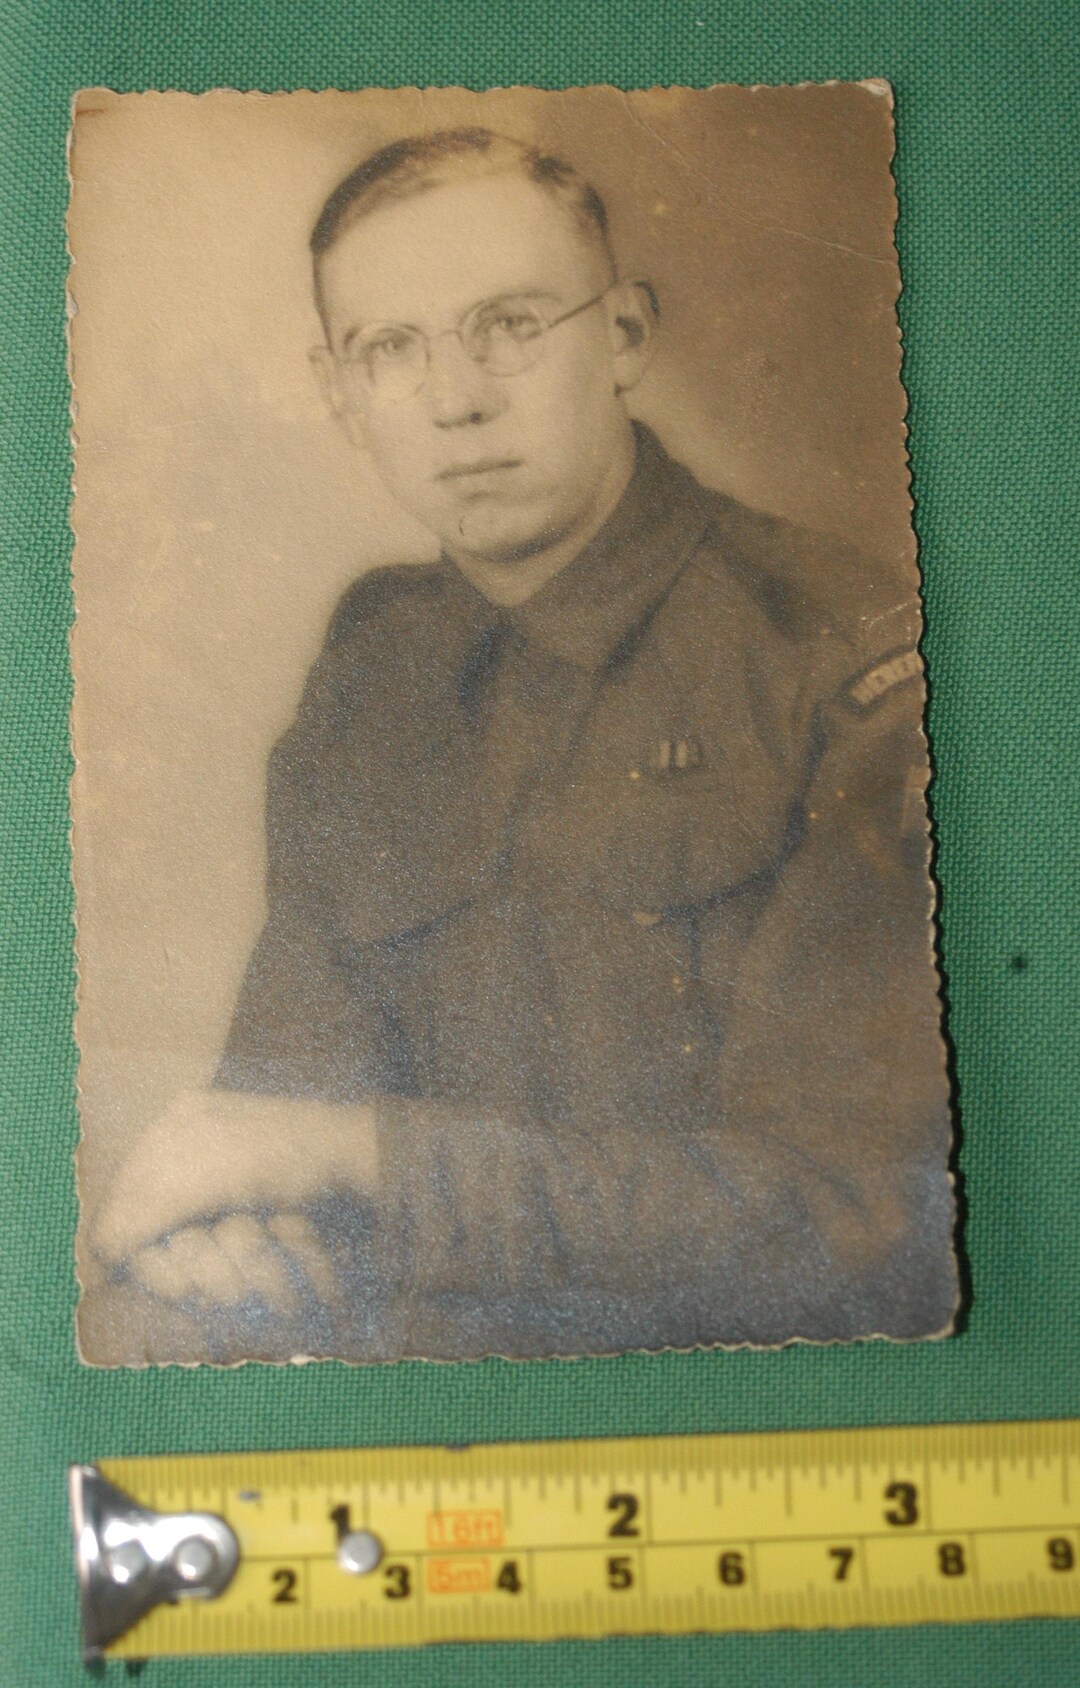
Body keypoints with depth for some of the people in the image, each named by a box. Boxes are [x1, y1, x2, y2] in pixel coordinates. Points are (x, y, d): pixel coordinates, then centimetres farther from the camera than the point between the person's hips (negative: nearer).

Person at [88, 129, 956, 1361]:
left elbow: (842, 1223, -18)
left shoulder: (843, 659, -13)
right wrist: (225, 1198, -17)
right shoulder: (369, 671, 7)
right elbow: (300, 1050, 6)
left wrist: (360, 1153, -20)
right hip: (424, 1350, 4)